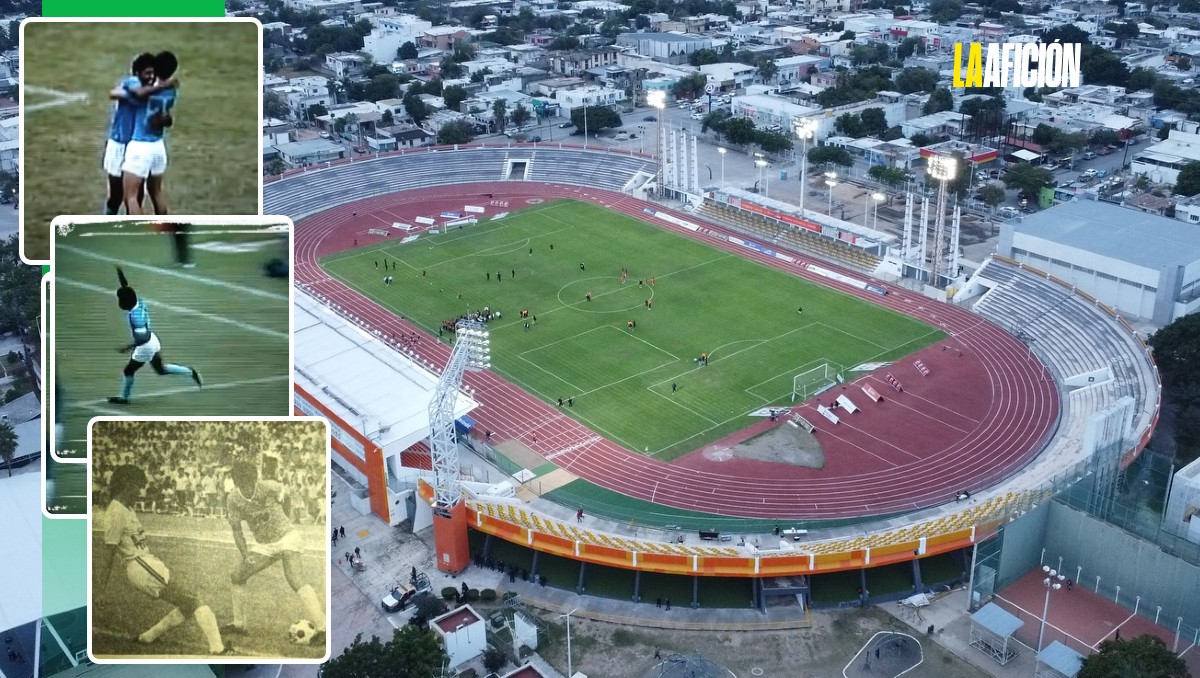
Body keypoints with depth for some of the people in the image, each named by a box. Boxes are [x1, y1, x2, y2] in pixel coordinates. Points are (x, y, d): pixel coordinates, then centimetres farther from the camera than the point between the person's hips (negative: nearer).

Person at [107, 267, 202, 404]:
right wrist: (119, 272, -5)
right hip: (153, 340, 9)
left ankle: (124, 397, 31)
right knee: (161, 370, 23)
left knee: (128, 370, 13)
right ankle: (190, 371, 18)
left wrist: (128, 348, -31)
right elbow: (126, 288, 3)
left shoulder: (136, 316, -32)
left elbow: (143, 338, -32)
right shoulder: (138, 302, -10)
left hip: (145, 347, -8)